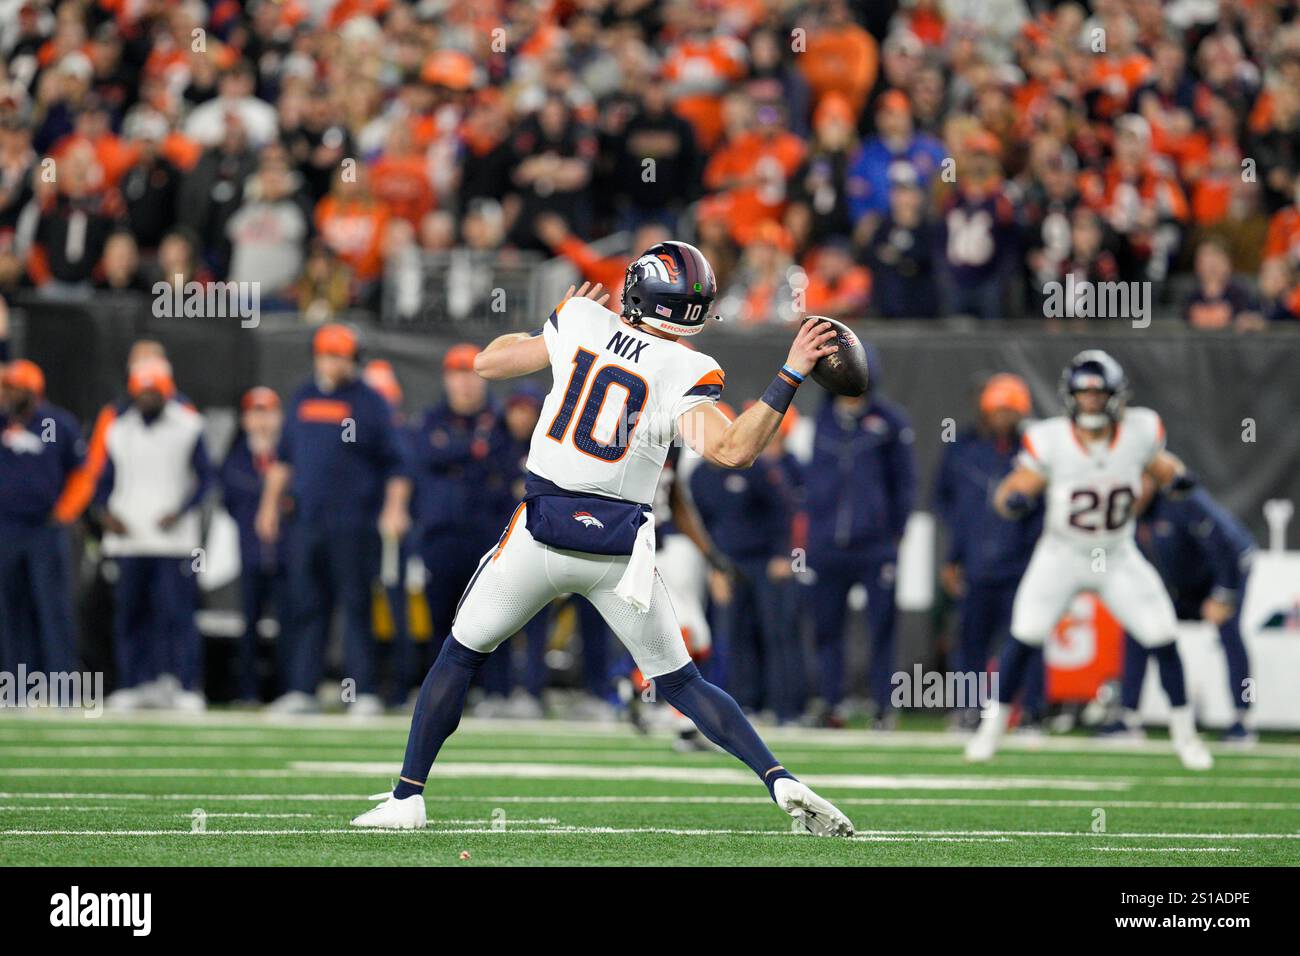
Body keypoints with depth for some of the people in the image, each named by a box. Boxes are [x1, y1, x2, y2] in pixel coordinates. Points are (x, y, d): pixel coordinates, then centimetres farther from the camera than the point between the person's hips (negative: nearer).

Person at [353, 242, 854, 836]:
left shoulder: (580, 321, 0)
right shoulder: (683, 372, -7)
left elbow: (487, 363, 12)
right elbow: (733, 451, -19)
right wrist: (790, 376, -15)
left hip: (540, 534, 0)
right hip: (620, 545, 0)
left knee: (461, 654, 18)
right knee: (679, 683, 12)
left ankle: (407, 798, 14)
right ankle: (781, 782, -3)